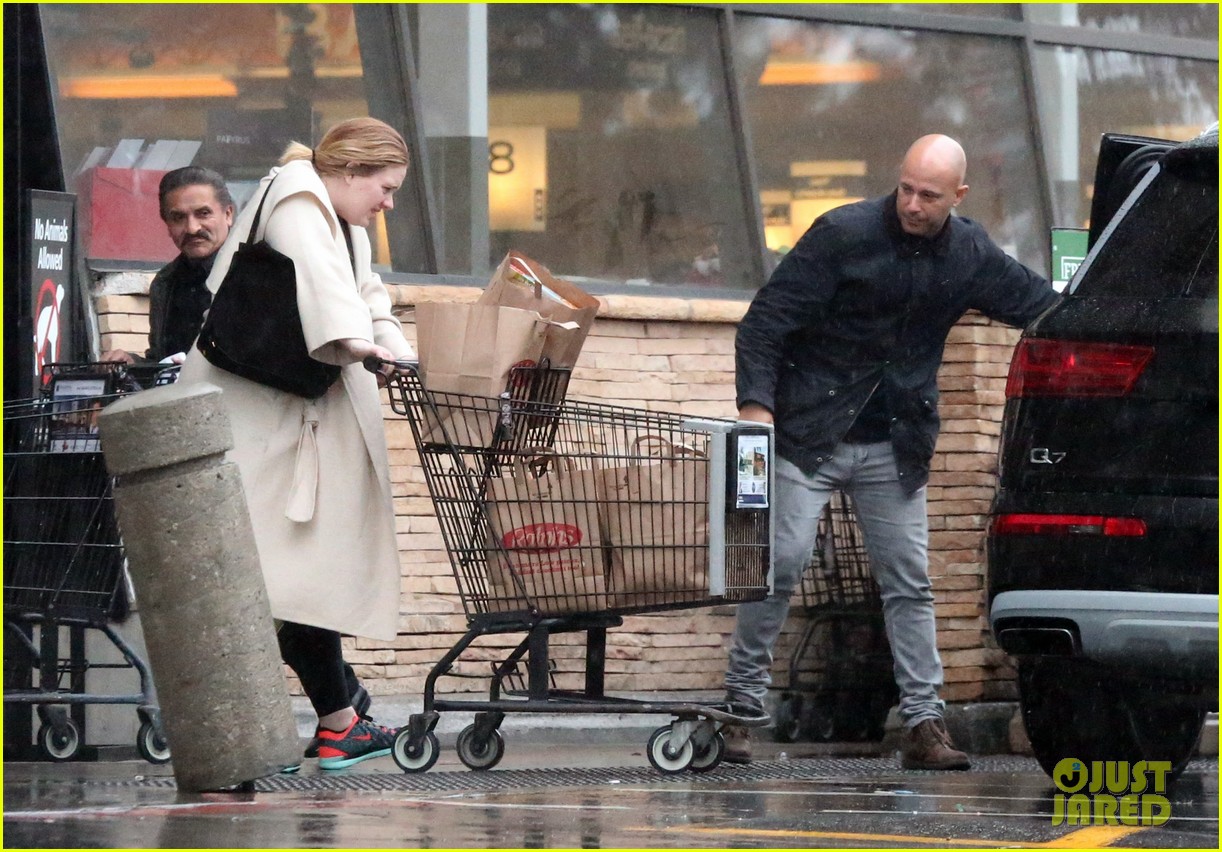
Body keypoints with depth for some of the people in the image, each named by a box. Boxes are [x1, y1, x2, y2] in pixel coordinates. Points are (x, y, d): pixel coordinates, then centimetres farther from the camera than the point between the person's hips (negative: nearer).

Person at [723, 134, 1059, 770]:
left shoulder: (970, 256, 2)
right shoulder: (843, 235, -11)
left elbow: (1041, 305, 16)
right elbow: (766, 321, -11)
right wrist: (756, 402, -21)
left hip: (895, 448, 4)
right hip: (809, 433, -4)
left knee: (909, 583, 2)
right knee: (780, 567, -9)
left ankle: (923, 722, 5)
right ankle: (741, 706, 0)